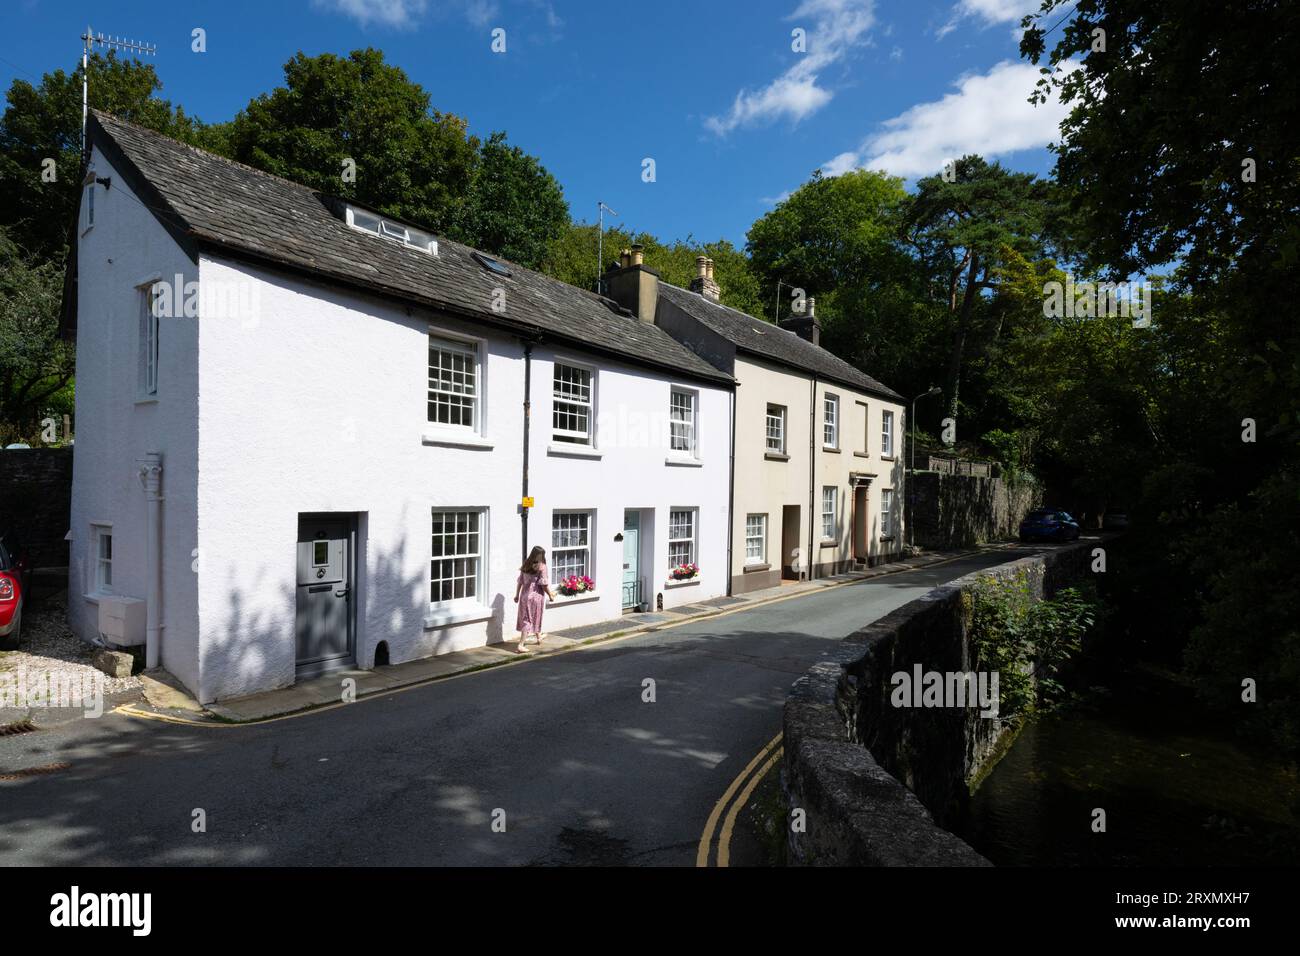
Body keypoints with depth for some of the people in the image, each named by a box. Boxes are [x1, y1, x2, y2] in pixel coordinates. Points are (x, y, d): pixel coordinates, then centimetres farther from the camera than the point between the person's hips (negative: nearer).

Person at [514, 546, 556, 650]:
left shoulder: (526, 566, 4)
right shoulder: (541, 567, -13)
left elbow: (519, 582, 8)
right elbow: (544, 584, -15)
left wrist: (517, 595, 18)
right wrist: (550, 595, -2)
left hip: (524, 596, 6)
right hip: (536, 596, -6)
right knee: (535, 619, 5)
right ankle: (521, 644, 0)